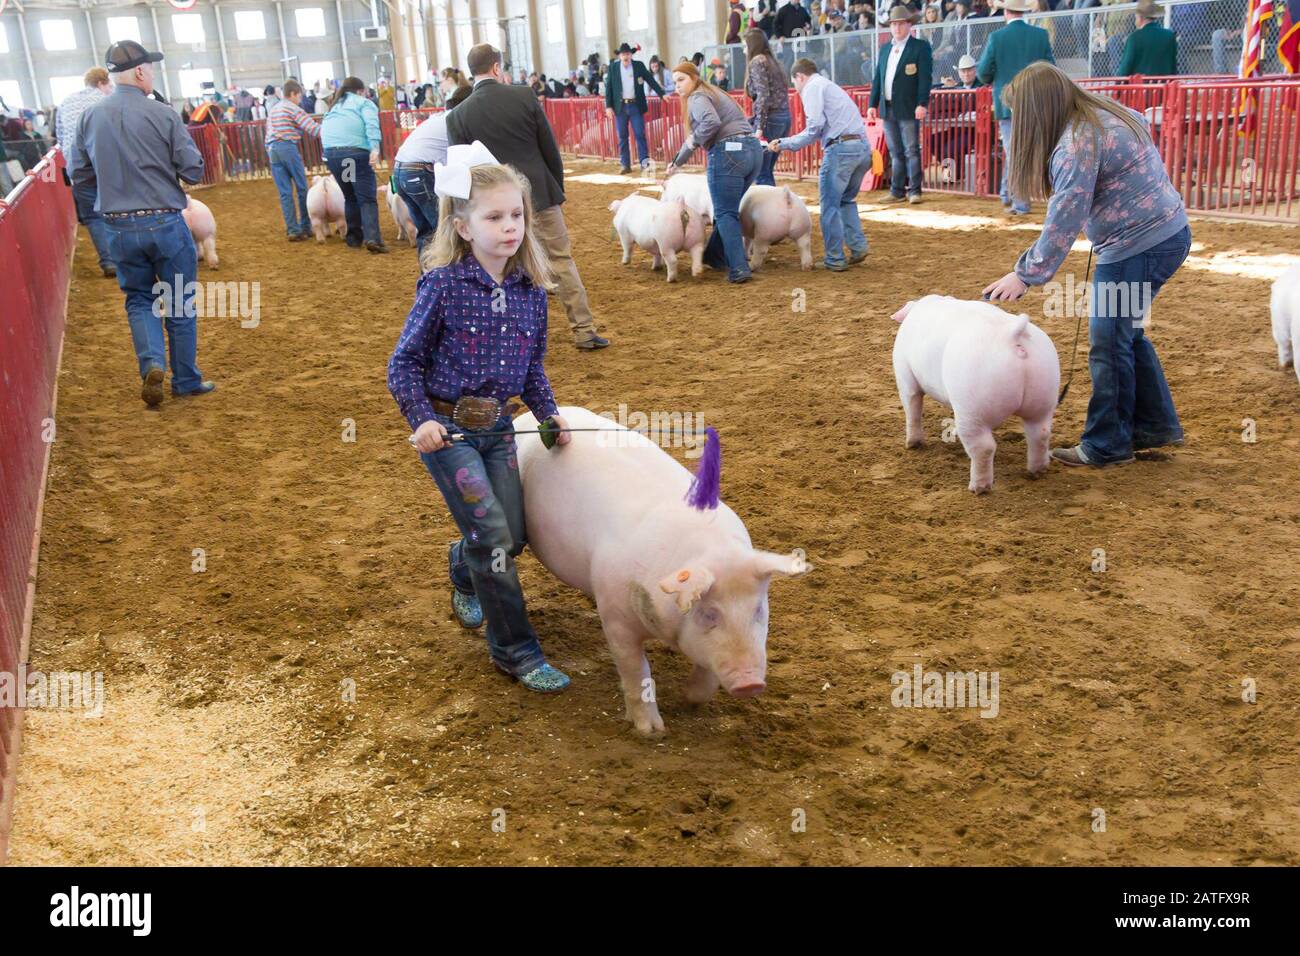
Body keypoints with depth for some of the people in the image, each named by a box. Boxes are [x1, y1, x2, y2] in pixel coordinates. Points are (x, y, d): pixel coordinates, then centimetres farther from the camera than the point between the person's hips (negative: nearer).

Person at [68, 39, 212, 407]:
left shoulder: (89, 117, 0)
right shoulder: (163, 114, -11)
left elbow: (78, 174, 6)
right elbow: (194, 170, -10)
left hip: (119, 228, 3)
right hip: (165, 224, -3)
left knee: (138, 299, 17)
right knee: (179, 302, 10)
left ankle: (152, 363, -4)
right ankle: (186, 380, 19)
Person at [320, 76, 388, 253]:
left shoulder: (334, 107, 33)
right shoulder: (364, 103, 14)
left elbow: (324, 130, 25)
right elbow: (371, 125, -5)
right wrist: (375, 148, -18)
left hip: (330, 152, 5)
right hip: (356, 151, -5)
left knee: (350, 197, 19)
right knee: (367, 198, -8)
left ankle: (354, 237, 22)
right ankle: (372, 237, -23)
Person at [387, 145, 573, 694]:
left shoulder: (529, 290, 1)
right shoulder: (443, 284, -14)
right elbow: (404, 364, -8)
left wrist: (548, 413, -2)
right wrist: (422, 420, -20)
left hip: (498, 427, 5)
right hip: (446, 428, -5)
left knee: (512, 537, 7)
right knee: (492, 534, -11)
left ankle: (463, 571, 43)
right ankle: (515, 650, 3)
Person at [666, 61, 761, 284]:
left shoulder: (697, 97, -1)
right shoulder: (712, 94, 28)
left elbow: (712, 122, -23)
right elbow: (697, 137, 37)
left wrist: (694, 140, -7)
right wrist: (677, 162, 46)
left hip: (728, 153, -9)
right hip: (753, 150, 9)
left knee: (725, 214, -5)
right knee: (728, 209, 21)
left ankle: (739, 269, -12)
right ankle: (715, 256, 34)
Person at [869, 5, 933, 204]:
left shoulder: (921, 47, -2)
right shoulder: (885, 50, 16)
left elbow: (925, 78, -9)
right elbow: (877, 79, 17)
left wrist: (922, 104, -17)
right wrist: (873, 104, 9)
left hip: (908, 109, -6)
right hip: (888, 109, 6)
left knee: (911, 151, -4)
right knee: (895, 153, 10)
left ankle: (914, 191, 1)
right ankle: (897, 191, 14)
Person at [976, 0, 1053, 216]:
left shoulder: (996, 37, -8)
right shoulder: (1041, 35, -2)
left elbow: (983, 72, -5)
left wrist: (992, 81, 17)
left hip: (1006, 103, -2)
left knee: (1012, 152, 5)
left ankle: (1019, 203, 6)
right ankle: (1008, 194, 21)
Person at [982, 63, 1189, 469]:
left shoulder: (1076, 144, -19)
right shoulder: (1104, 114, 11)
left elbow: (1064, 219, -21)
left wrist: (1026, 274, -16)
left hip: (1138, 247, -10)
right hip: (1169, 234, 10)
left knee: (1110, 343, -1)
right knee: (1127, 334, 20)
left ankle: (1107, 446, 9)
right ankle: (1156, 424, 28)